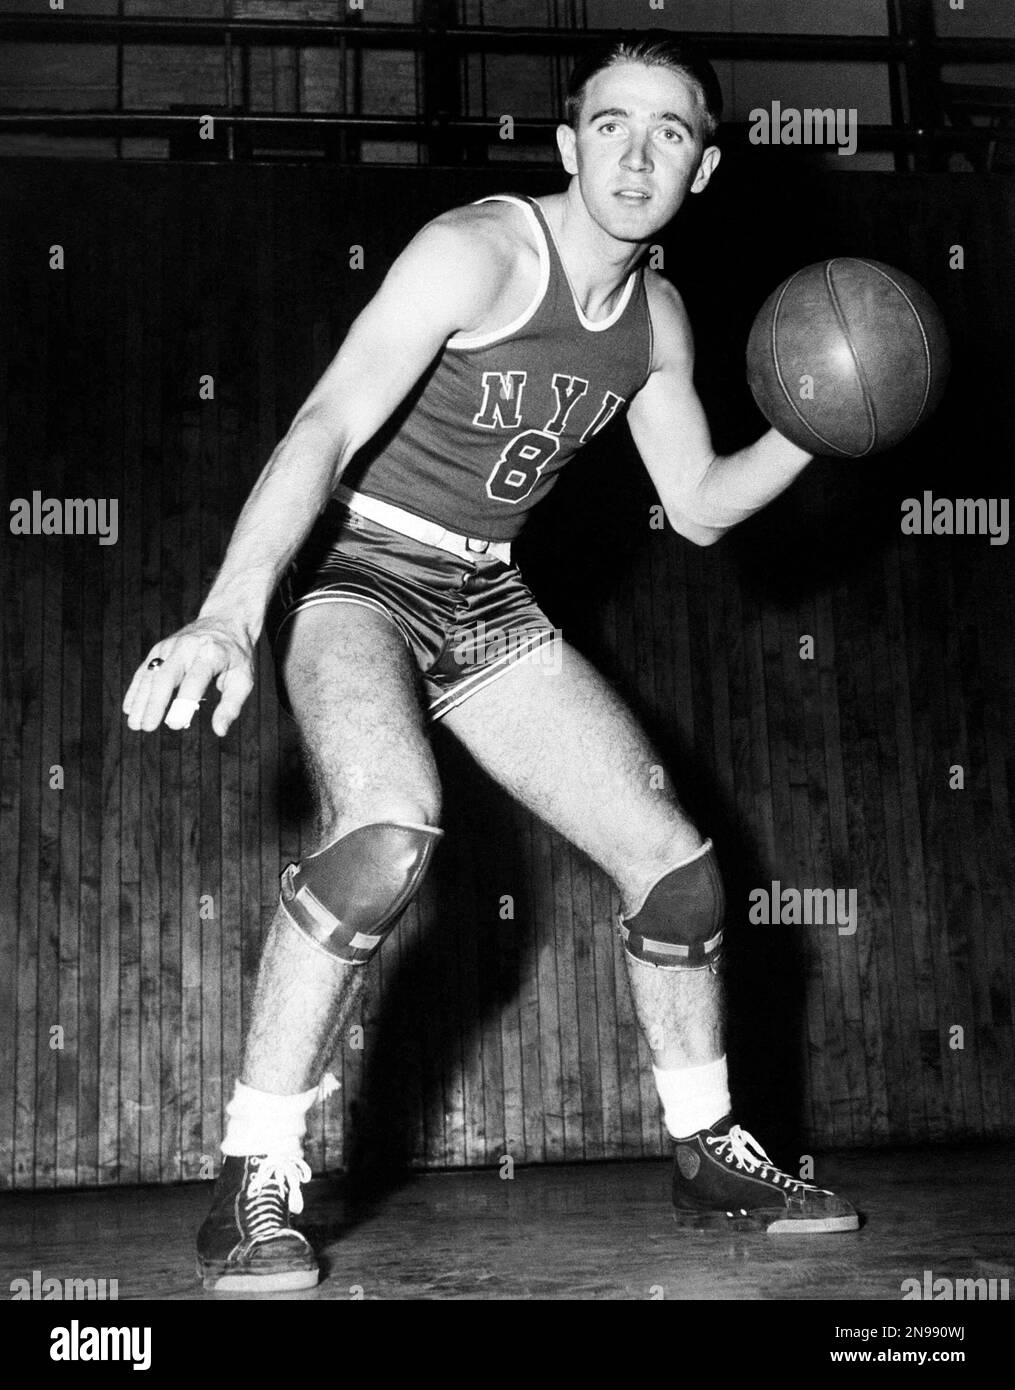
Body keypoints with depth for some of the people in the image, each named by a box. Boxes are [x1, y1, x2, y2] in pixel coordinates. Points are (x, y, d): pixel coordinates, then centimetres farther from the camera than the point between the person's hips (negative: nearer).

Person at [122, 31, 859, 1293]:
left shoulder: (657, 317, 6)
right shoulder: (481, 251, -16)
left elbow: (699, 507, 15)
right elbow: (323, 431, -28)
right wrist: (227, 616, -42)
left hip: (487, 601, 7)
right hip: (353, 574, -7)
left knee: (676, 861, 2)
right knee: (389, 829, -36)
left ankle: (712, 1163, 22)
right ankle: (252, 1185, -20)